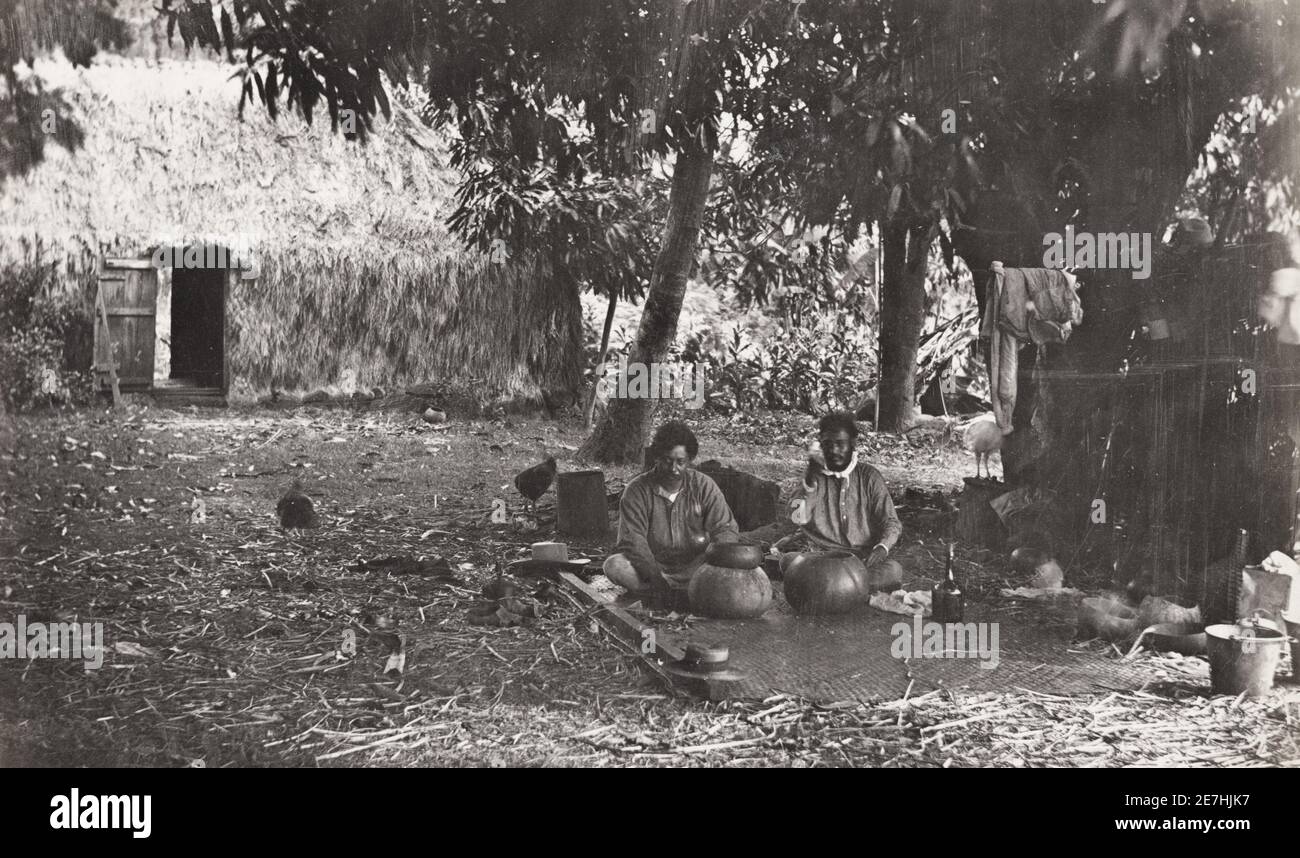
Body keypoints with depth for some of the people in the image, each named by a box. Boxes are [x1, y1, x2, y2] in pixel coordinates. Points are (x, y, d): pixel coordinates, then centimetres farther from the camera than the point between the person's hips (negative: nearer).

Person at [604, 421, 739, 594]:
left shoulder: (704, 486, -1)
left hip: (695, 568, 1)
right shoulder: (637, 490, -6)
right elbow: (632, 541, -15)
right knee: (614, 565, -30)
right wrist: (656, 578, -30)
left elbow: (725, 530, -6)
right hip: (651, 567, -1)